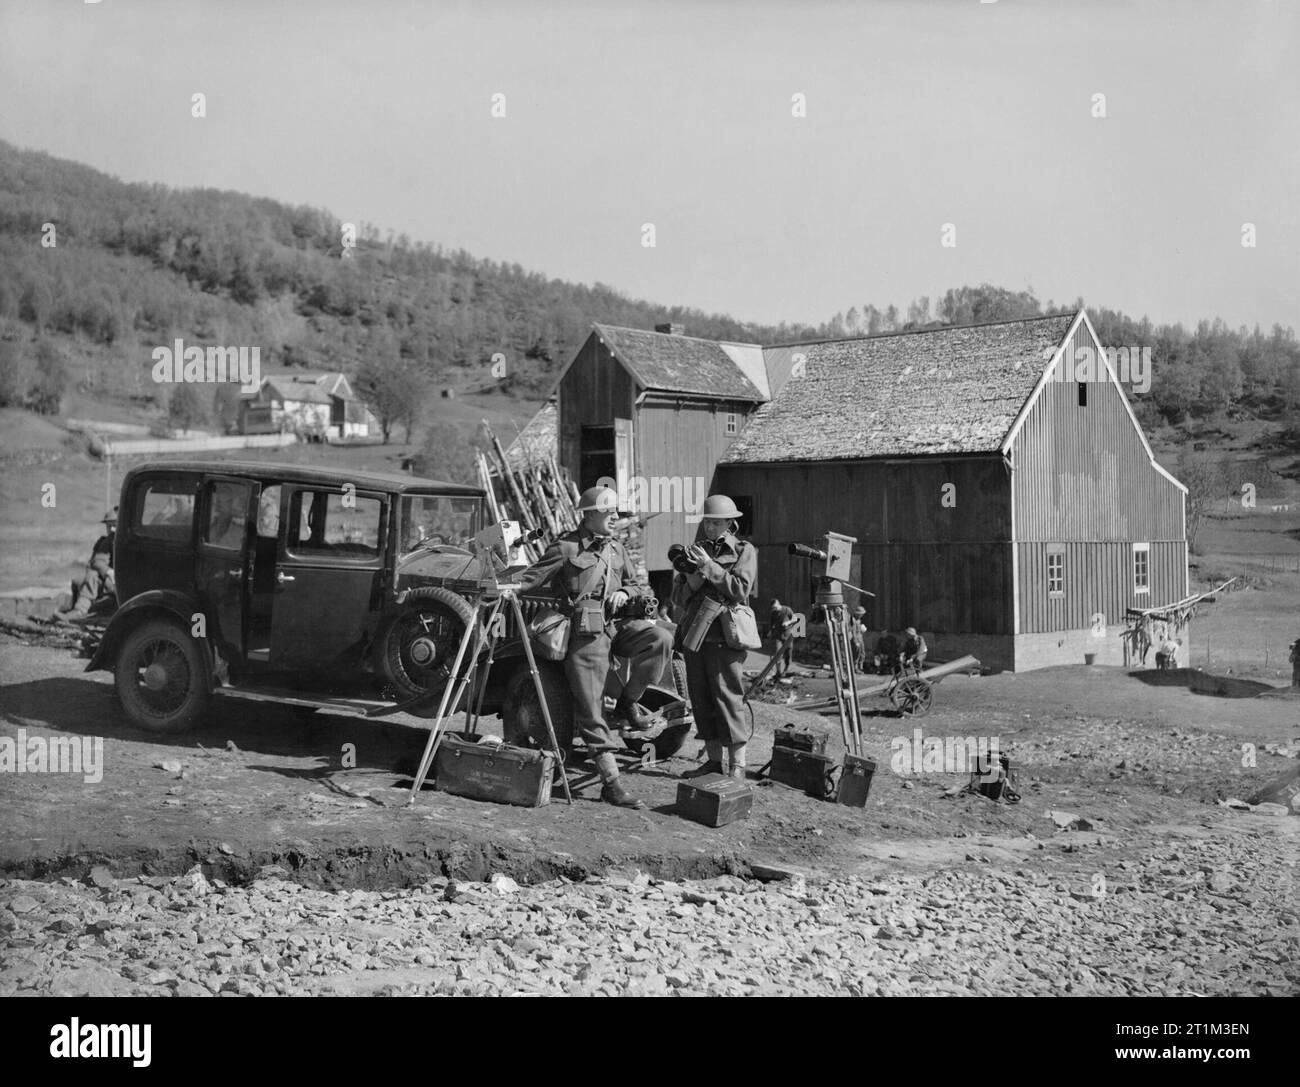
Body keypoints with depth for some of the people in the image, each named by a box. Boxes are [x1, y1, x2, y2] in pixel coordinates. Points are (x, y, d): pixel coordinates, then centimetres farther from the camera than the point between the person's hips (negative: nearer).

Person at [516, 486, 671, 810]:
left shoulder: (615, 549, 15)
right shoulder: (566, 548, -3)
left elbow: (637, 585, 22)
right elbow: (533, 577, -7)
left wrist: (624, 593, 0)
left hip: (615, 625, 5)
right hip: (583, 633, -5)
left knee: (660, 638, -23)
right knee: (591, 712, -6)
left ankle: (628, 701, -4)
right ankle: (611, 784, -1)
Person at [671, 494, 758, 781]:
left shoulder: (744, 551, 4)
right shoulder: (697, 550, 17)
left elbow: (740, 590, -12)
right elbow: (678, 598, 14)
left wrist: (709, 566, -15)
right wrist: (691, 581, -6)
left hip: (725, 636, -6)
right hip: (694, 633, 6)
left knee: (728, 698, -8)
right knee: (701, 700, 7)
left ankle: (737, 766, -2)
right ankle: (713, 761, 16)